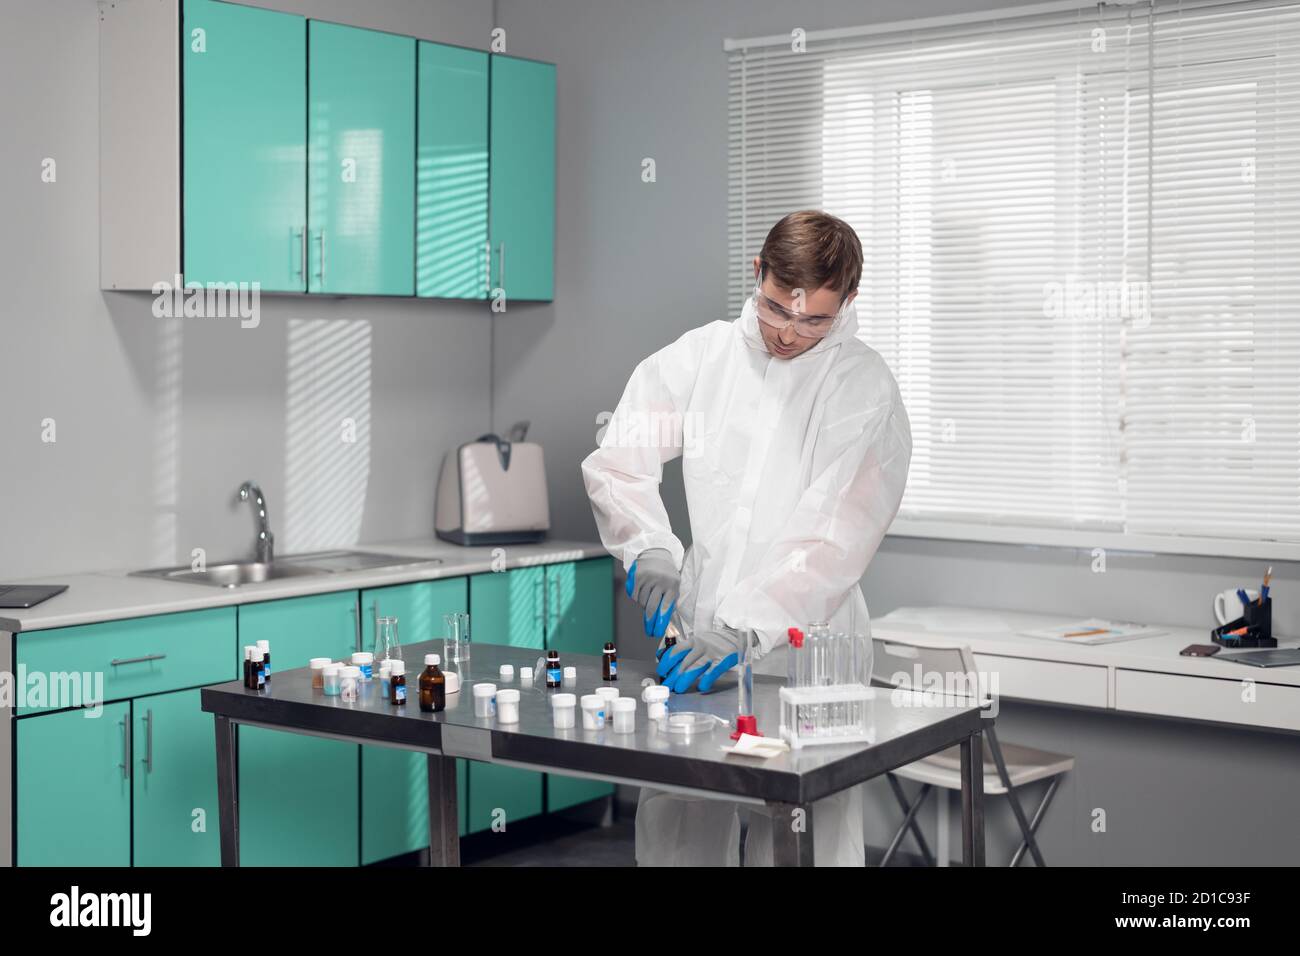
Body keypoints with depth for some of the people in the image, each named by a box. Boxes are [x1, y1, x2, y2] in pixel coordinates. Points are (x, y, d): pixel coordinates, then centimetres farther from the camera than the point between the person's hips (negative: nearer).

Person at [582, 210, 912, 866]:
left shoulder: (866, 392, -6)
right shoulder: (700, 356, 5)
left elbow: (832, 541, -13)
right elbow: (617, 460, 6)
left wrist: (743, 629, -24)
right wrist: (651, 549, -13)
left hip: (803, 656, -3)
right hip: (699, 640, 3)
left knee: (806, 846, -3)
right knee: (673, 833, 7)